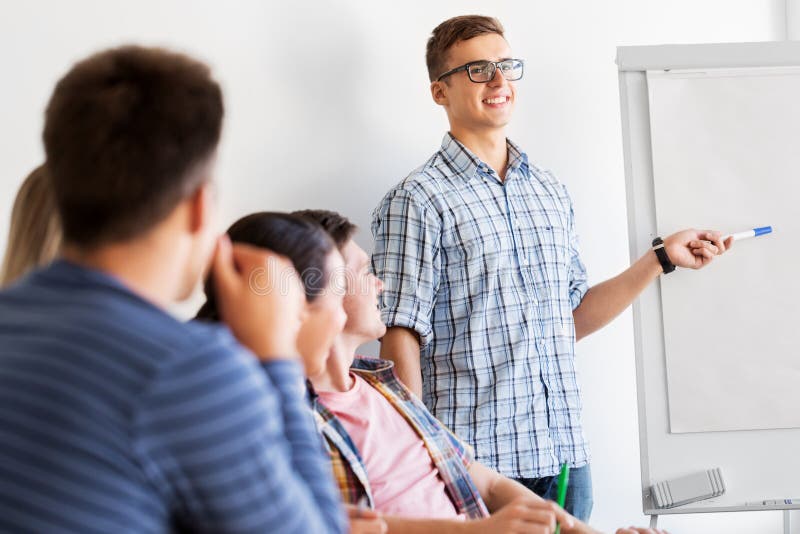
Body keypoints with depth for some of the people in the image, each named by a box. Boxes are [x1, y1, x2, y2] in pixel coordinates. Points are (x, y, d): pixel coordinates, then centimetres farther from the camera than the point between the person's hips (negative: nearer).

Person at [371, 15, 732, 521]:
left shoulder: (551, 192, 13)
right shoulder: (417, 202, -7)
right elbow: (401, 339, -11)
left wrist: (661, 259, 11)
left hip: (564, 453, 6)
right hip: (477, 461, -6)